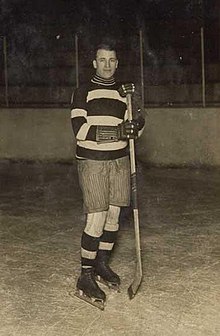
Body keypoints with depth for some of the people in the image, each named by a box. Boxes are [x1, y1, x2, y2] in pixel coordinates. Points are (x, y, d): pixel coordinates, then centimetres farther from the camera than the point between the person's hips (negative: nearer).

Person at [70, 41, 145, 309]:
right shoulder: (83, 92, -1)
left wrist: (137, 124, -13)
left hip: (119, 160, 5)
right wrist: (117, 132, -21)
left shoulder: (124, 93, 13)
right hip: (92, 161, -5)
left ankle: (101, 264, 25)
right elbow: (80, 129, -13)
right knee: (96, 219, -10)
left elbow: (132, 130, 11)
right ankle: (85, 277, -2)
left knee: (113, 214, 8)